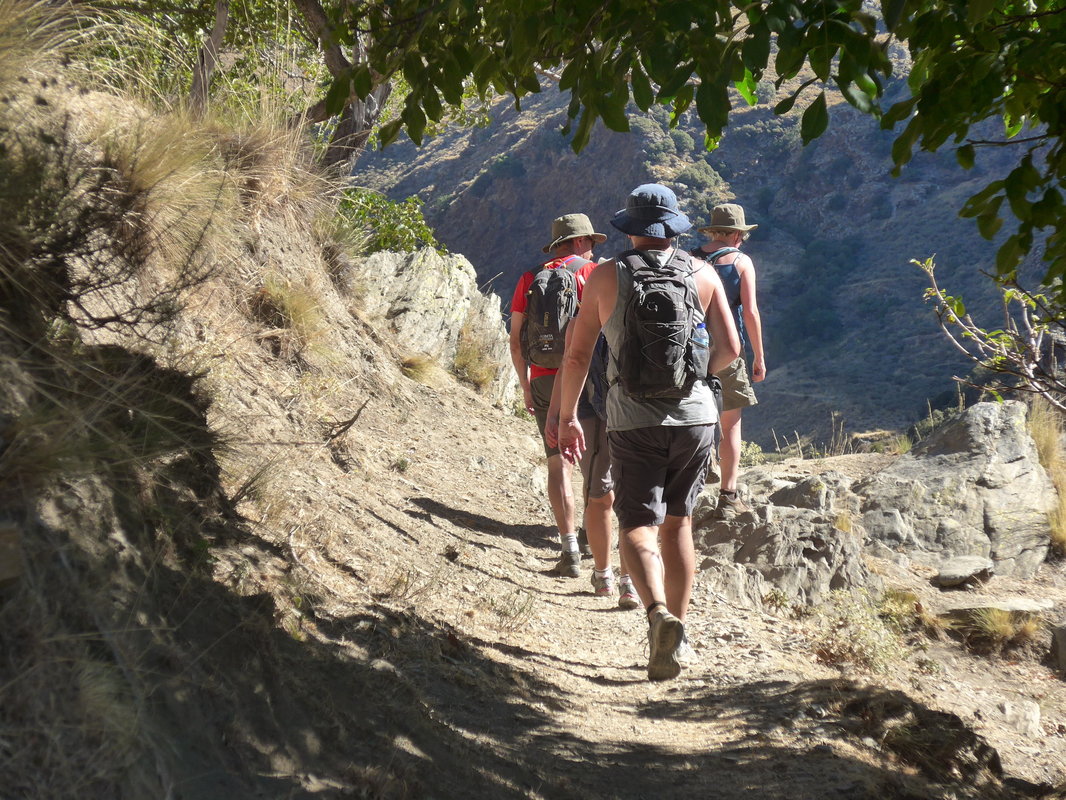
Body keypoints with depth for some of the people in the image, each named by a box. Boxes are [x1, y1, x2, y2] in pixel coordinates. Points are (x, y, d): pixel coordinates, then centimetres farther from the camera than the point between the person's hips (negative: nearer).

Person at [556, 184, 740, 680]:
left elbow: (577, 355, 1)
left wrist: (567, 417, 12)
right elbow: (730, 348, 3)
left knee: (638, 528, -1)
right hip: (695, 416, 2)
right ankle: (676, 627, 19)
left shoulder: (605, 277, 0)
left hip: (633, 421, -2)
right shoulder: (702, 274, 4)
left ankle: (659, 613, -27)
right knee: (677, 524, 17)